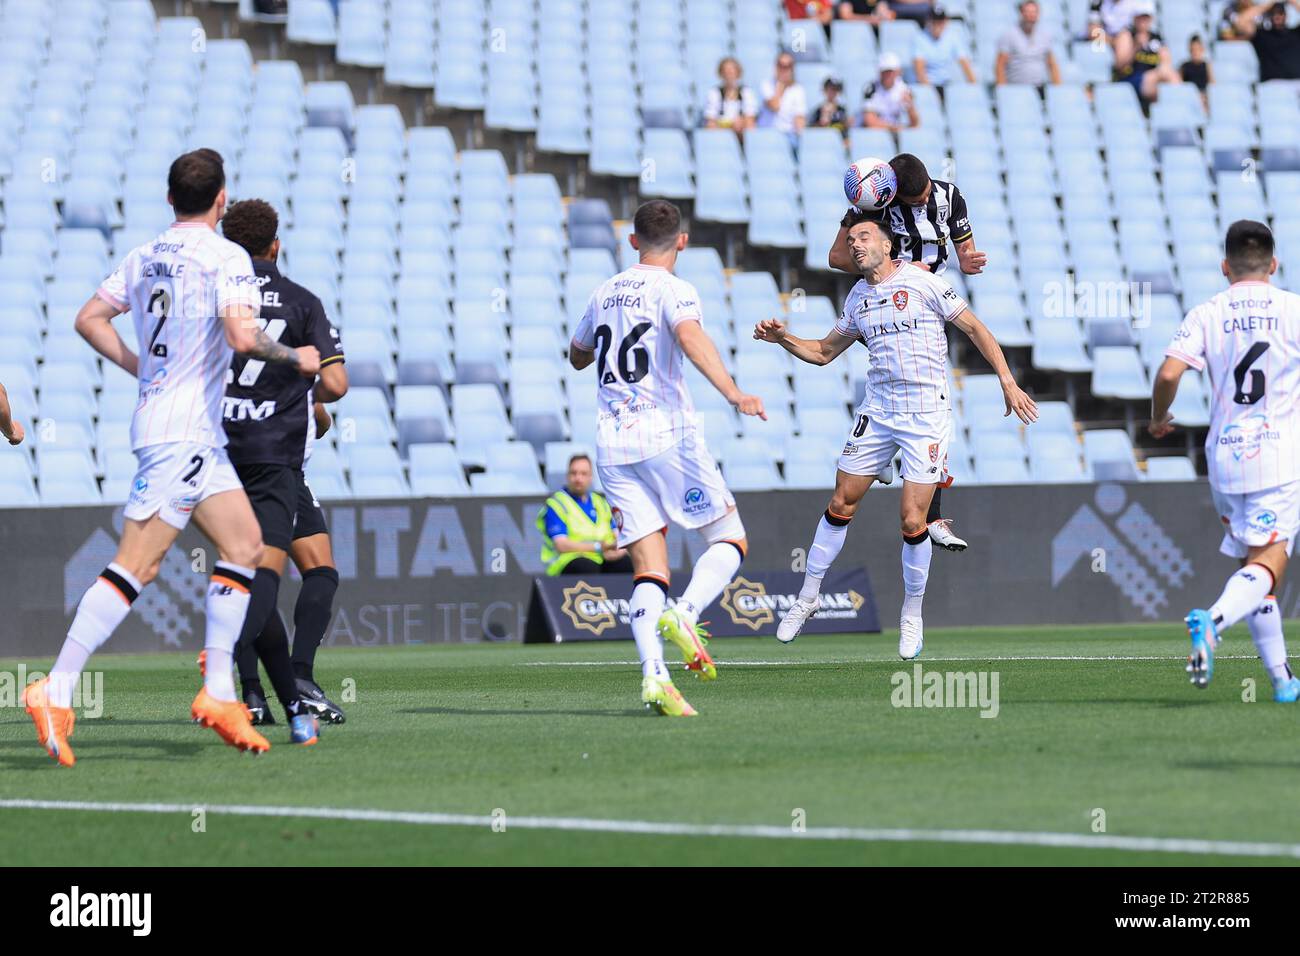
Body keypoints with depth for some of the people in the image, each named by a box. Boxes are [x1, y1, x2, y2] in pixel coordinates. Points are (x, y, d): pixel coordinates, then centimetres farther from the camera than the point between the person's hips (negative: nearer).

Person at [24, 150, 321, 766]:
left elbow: (89, 319, 16)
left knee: (244, 546, 13)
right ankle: (56, 693, -16)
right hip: (183, 432, -9)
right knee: (135, 566, -12)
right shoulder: (225, 258, -12)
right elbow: (241, 336, -23)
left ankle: (218, 693, 11)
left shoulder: (143, 257, 11)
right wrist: (295, 359, -7)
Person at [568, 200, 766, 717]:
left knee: (649, 570, 0)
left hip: (612, 442, 5)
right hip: (667, 432, -5)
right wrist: (732, 393, -34)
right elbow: (690, 335, -25)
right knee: (730, 541, 8)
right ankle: (684, 615, -19)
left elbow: (577, 355, 32)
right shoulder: (673, 290, -3)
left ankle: (653, 675, -19)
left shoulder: (605, 293, 16)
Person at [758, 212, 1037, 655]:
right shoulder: (858, 298, 11)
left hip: (927, 415, -5)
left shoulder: (922, 282, -7)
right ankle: (808, 595, 21)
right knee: (841, 503, 6)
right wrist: (782, 338, 5)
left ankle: (912, 617, 9)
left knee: (912, 522, -8)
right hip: (877, 411, 5)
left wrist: (1007, 381, -8)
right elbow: (823, 352, 22)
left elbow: (974, 327, -2)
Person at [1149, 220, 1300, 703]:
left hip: (1224, 453, 3)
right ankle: (1212, 620, -39)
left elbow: (1169, 373, -9)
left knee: (1254, 566, 14)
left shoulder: (1206, 314, 3)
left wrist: (1158, 418, 10)